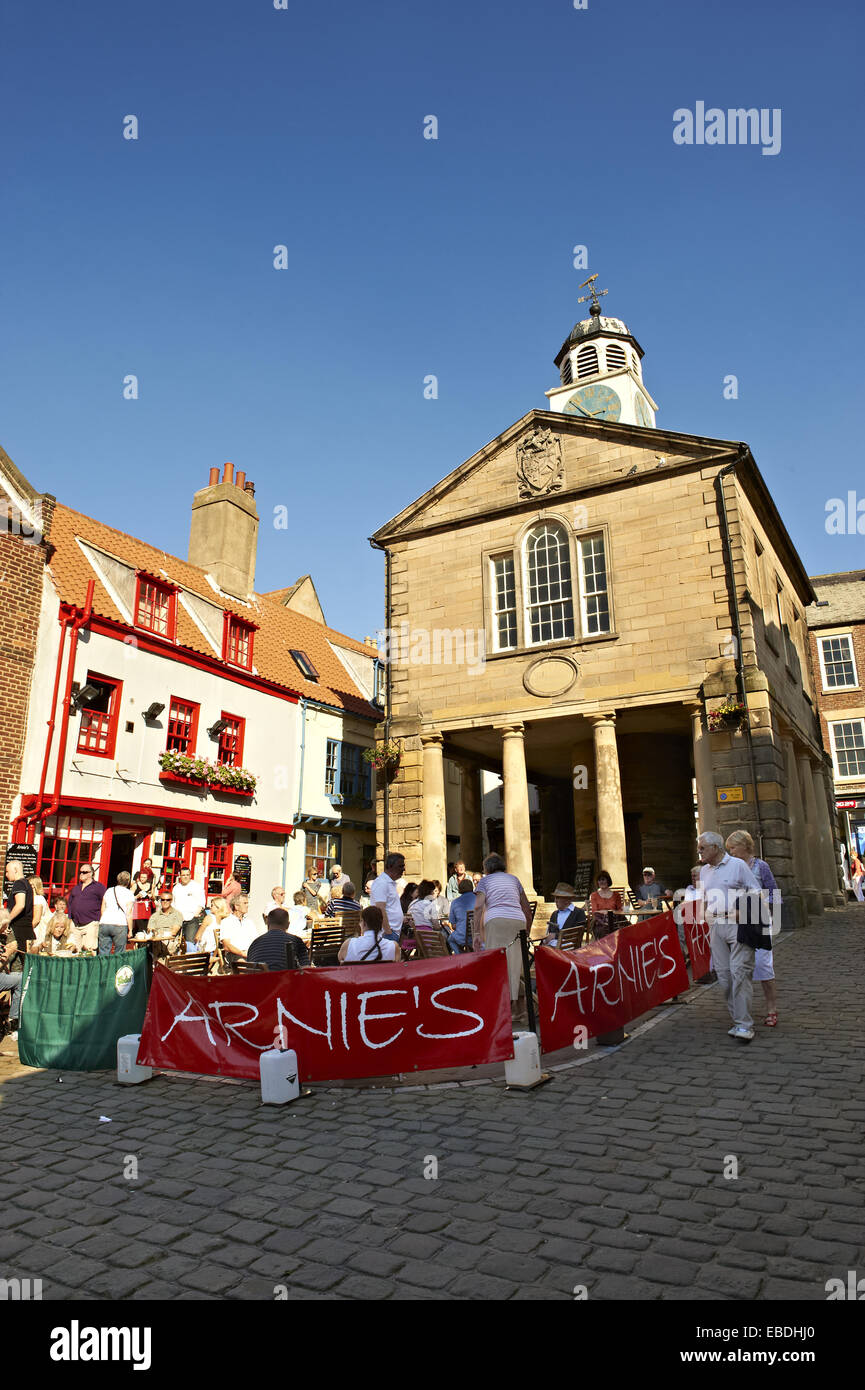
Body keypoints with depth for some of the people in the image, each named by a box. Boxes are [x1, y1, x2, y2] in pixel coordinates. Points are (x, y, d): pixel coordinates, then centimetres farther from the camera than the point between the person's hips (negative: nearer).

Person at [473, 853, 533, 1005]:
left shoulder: (485, 880, 17)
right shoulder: (513, 879, 26)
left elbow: (478, 907, 1)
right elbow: (527, 907, 23)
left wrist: (477, 933, -1)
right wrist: (527, 930, 31)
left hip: (496, 920, -3)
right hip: (518, 920, 3)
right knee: (514, 961, 3)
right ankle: (512, 997, -1)